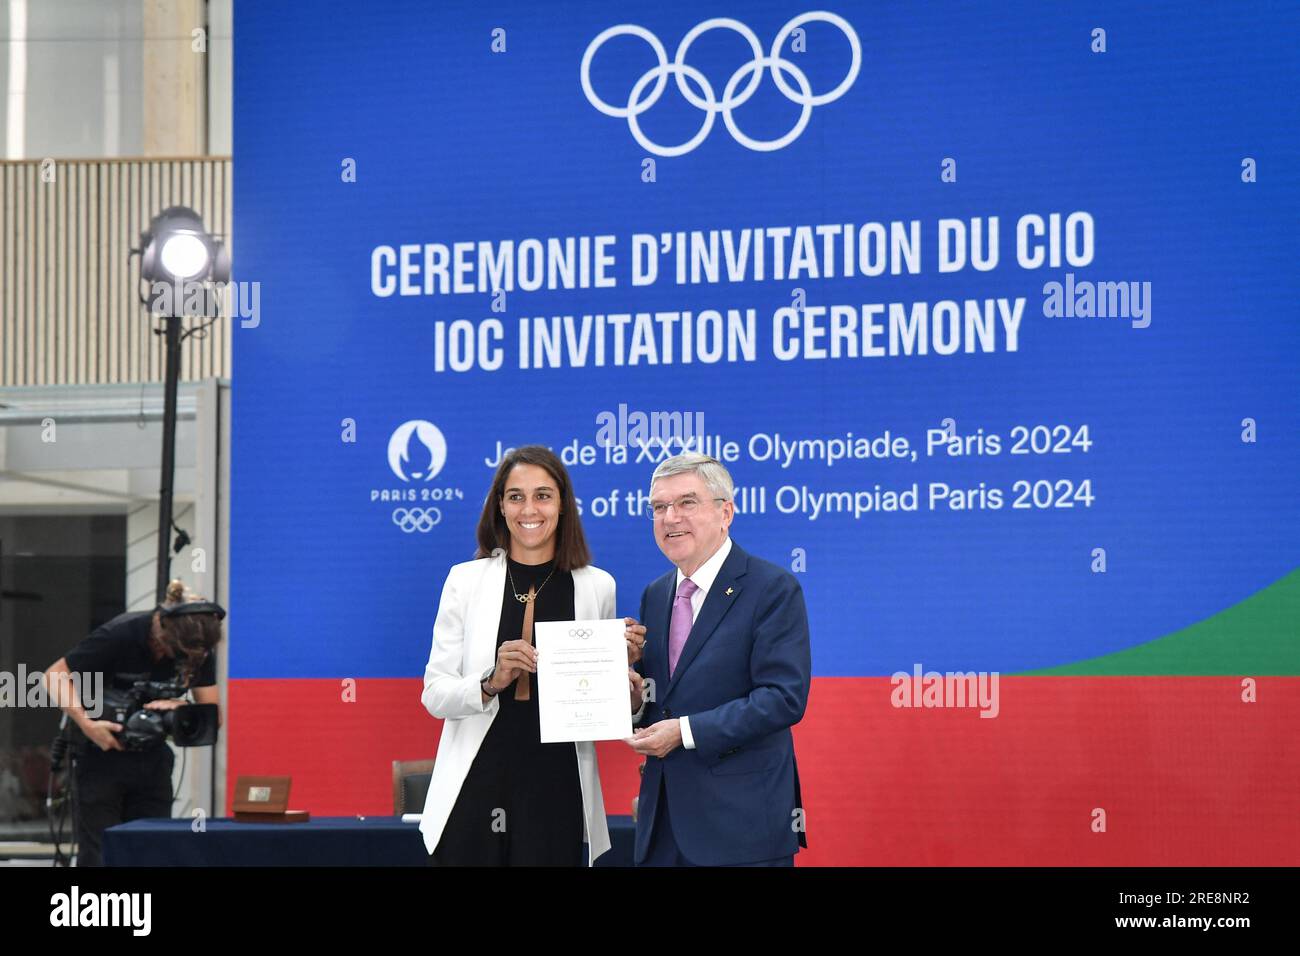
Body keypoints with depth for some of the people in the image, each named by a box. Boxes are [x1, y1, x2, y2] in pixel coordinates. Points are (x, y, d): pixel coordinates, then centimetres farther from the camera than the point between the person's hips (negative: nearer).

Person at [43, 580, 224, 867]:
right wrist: (86, 724, -31)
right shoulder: (121, 635, -24)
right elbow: (55, 676, -17)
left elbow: (212, 715, -6)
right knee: (98, 854, -6)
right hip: (101, 754, -4)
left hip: (152, 757, 4)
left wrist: (178, 705, -28)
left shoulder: (199, 647, -10)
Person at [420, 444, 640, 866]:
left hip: (557, 789, 1)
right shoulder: (466, 579, 3)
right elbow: (434, 693, -1)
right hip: (477, 785, 0)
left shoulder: (596, 586, 5)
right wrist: (492, 683, -18)